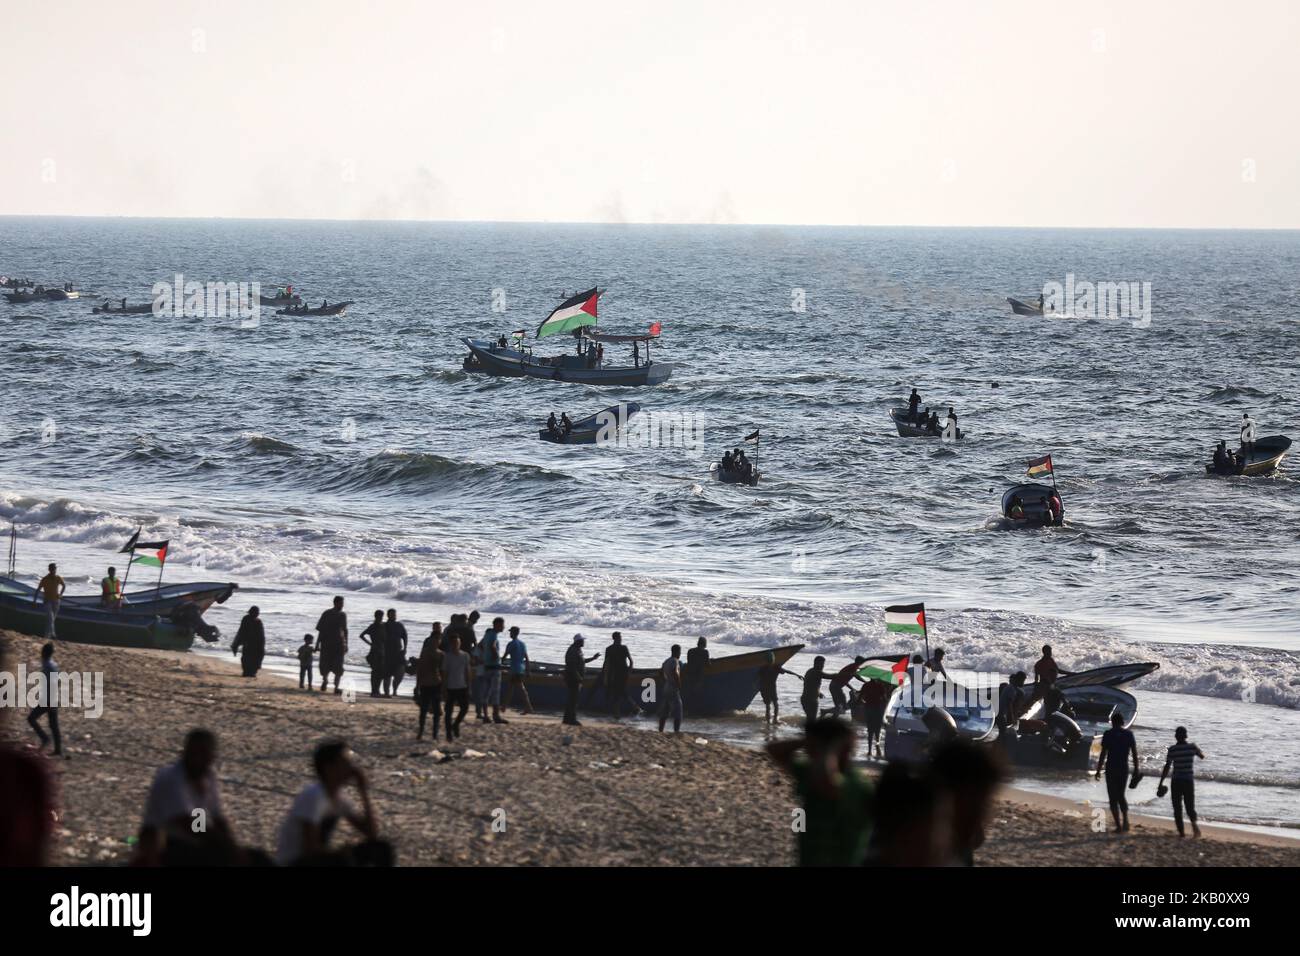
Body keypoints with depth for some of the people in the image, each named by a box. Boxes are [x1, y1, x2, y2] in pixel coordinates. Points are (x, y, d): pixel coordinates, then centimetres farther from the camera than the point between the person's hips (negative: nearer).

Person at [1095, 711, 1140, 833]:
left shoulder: (1108, 734, -7)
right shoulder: (1129, 734, 2)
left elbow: (1103, 754, -9)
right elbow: (1134, 753, 3)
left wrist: (1098, 771, -4)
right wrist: (1136, 769, 12)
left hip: (1111, 768, -3)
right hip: (1124, 768, 3)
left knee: (1113, 798, 4)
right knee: (1121, 795, 19)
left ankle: (1118, 825, -1)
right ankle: (1125, 820, 0)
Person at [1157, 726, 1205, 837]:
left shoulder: (1172, 750, -8)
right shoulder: (1192, 747, -3)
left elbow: (1167, 767, -10)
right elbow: (1202, 757, 16)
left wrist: (1161, 783, -6)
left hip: (1176, 781, -1)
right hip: (1189, 781, 1)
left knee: (1177, 807, 9)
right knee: (1190, 806, 9)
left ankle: (1181, 831, 5)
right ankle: (1194, 823, -21)